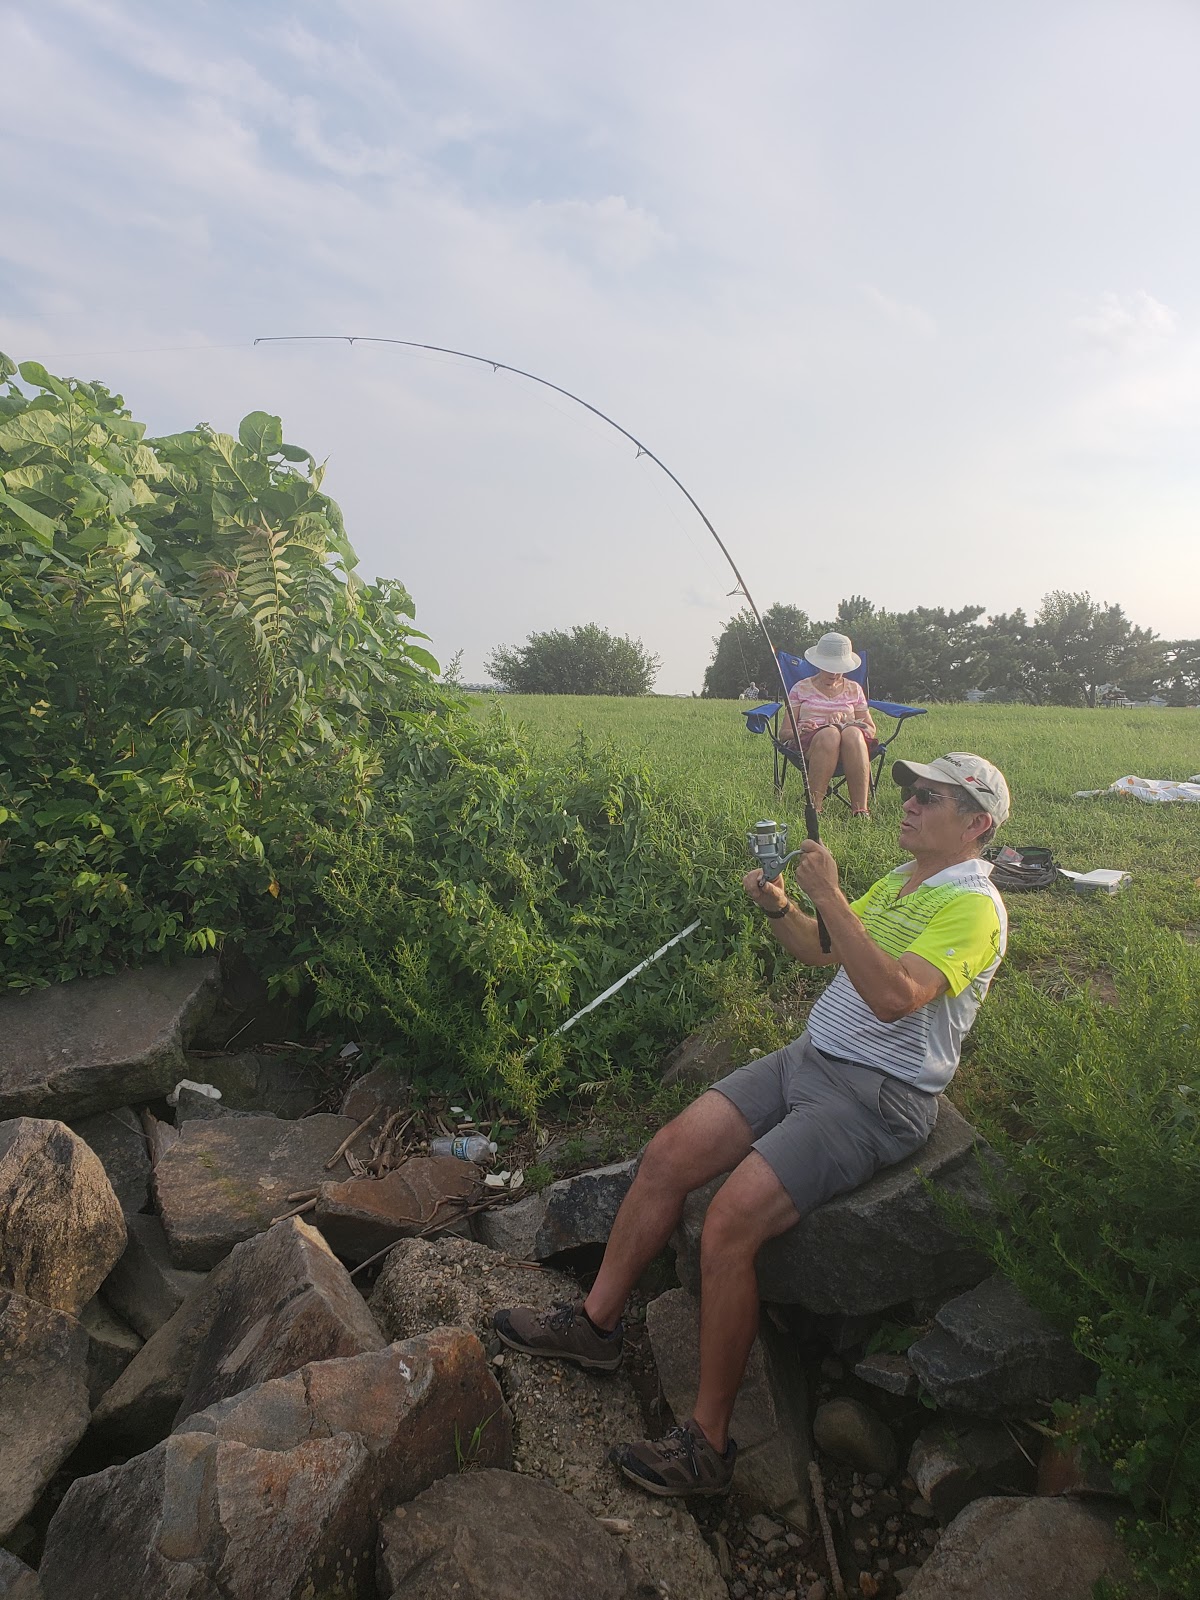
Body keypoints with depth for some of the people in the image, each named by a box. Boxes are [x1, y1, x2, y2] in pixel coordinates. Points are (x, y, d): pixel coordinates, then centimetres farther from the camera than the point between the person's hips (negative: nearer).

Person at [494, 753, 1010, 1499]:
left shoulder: (973, 907, -13)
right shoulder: (901, 878, 16)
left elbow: (894, 995, -28)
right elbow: (822, 951, 22)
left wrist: (830, 895, -28)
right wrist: (778, 906, 2)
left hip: (877, 1100, -8)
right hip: (809, 1057, 9)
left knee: (730, 1220, -22)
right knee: (669, 1153, -3)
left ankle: (708, 1443, -4)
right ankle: (596, 1322, 14)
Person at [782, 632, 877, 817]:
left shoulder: (854, 689, 22)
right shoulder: (801, 688, 16)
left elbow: (871, 729, 17)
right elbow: (785, 732, 9)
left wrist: (847, 722, -4)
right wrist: (799, 732, -16)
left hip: (853, 744, 2)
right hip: (808, 744, -2)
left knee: (853, 733, -36)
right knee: (830, 733, -39)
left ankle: (860, 809, -43)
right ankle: (813, 807, -43)